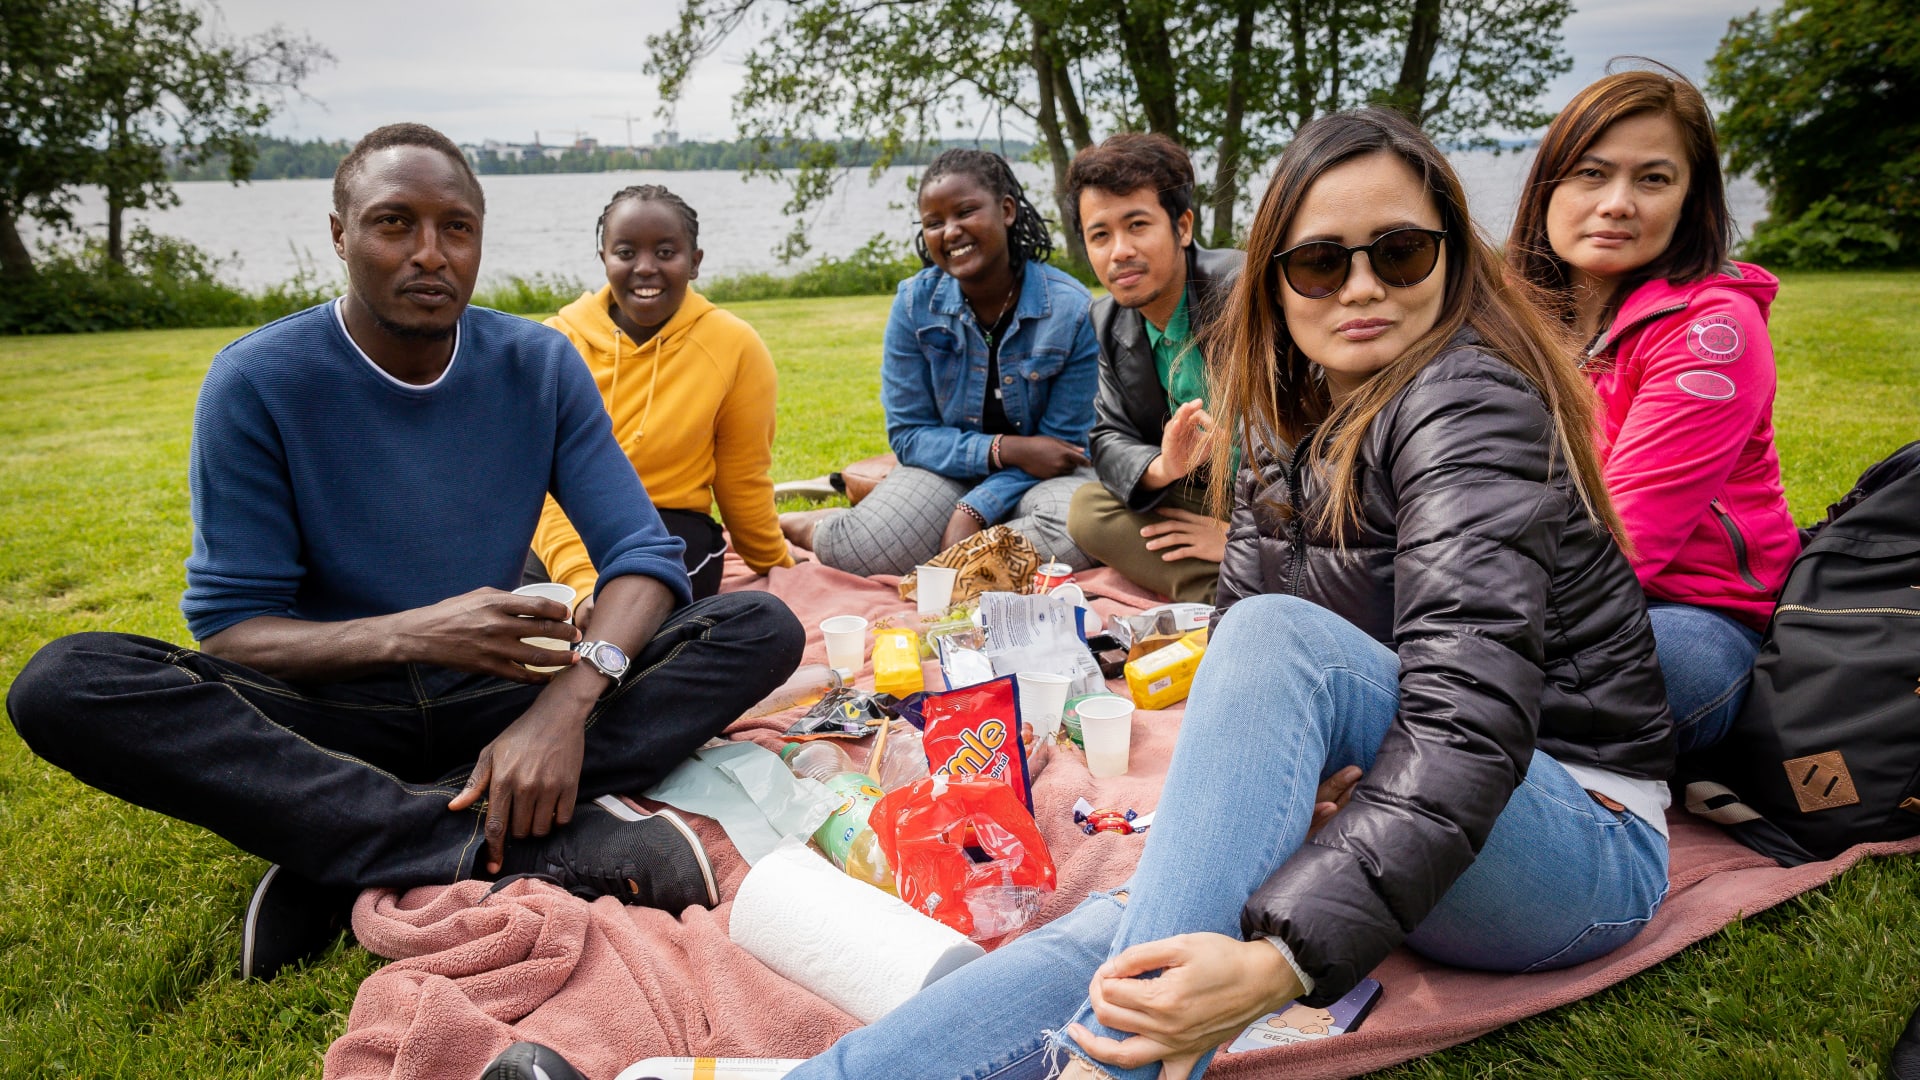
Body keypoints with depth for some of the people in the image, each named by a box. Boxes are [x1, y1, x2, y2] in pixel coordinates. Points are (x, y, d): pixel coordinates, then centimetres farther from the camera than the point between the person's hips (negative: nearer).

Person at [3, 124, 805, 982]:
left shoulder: (540, 367, -4)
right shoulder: (256, 384, -9)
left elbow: (644, 556, -9)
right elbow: (226, 629, -10)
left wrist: (566, 703, -29)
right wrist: (407, 635, -30)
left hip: (487, 704, 2)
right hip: (326, 718, -1)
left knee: (764, 628, -17)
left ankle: (352, 853, -26)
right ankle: (538, 843, -35)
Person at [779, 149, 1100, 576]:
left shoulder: (1071, 308, -14)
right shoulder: (915, 303, -9)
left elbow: (1064, 443, -11)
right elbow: (908, 434, -6)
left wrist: (974, 510, -23)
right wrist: (1003, 449, -21)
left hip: (1038, 475, 0)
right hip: (949, 465, 1)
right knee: (861, 551, -28)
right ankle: (798, 525, 6)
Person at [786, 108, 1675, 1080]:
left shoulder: (1471, 405, -17)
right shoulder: (1292, 423, 8)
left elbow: (1471, 716, -29)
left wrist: (1283, 959, -40)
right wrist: (1275, 787, -21)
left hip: (1582, 844, -5)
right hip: (1376, 805, 6)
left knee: (1278, 634, -32)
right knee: (1123, 928, -23)